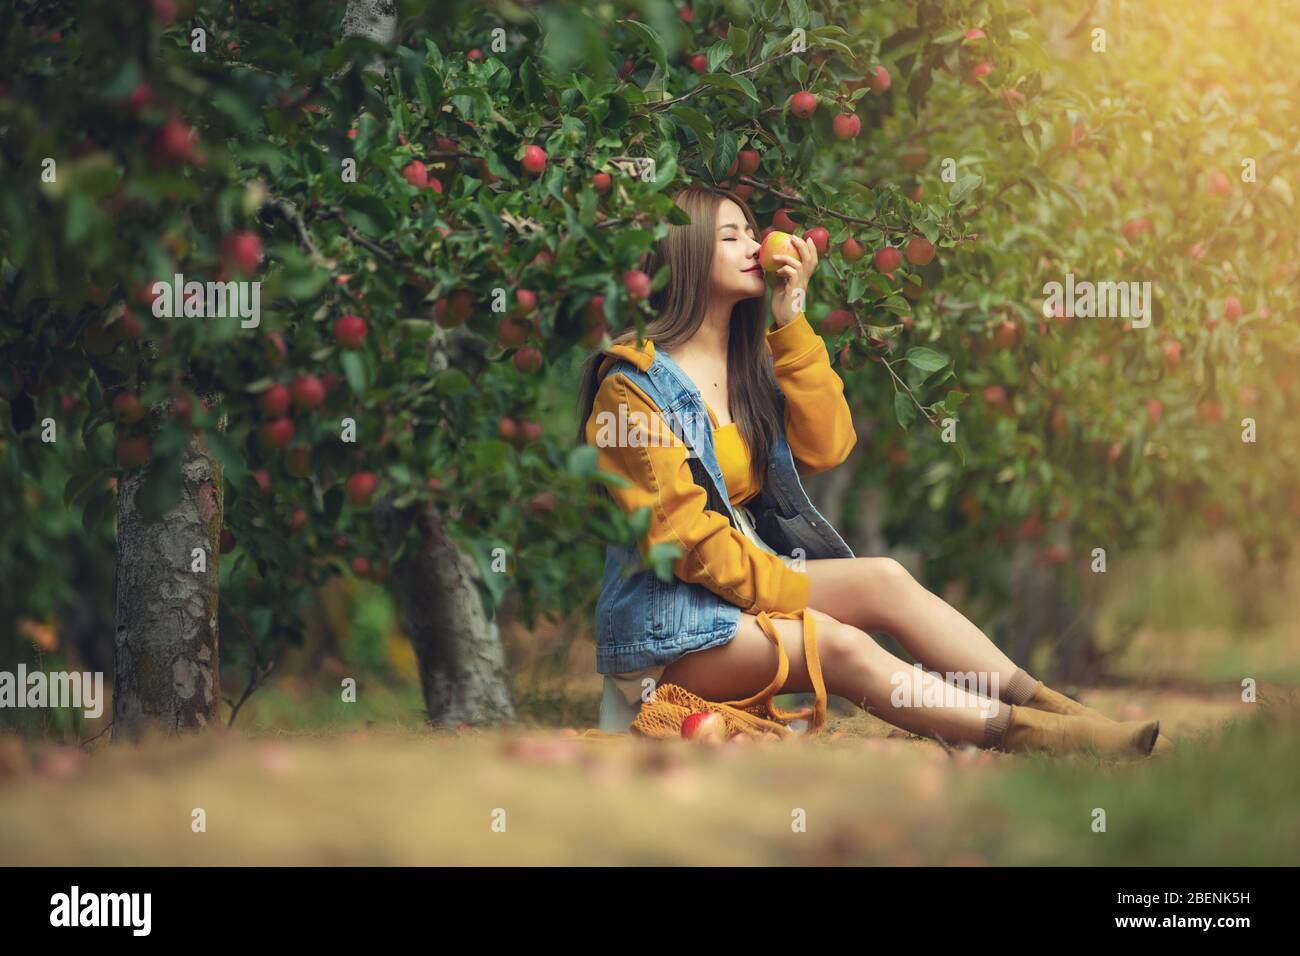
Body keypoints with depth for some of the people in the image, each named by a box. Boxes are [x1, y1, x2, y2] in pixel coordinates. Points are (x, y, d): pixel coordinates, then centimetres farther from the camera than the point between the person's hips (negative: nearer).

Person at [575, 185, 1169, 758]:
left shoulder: (748, 358, 13)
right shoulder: (635, 381, -11)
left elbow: (824, 448, 0)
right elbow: (679, 530, -16)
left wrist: (790, 322, -5)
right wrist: (796, 596, -19)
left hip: (753, 572, 7)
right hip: (667, 617, -7)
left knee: (885, 580, -18)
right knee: (841, 645, -28)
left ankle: (1048, 706, -23)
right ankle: (1025, 735, -34)